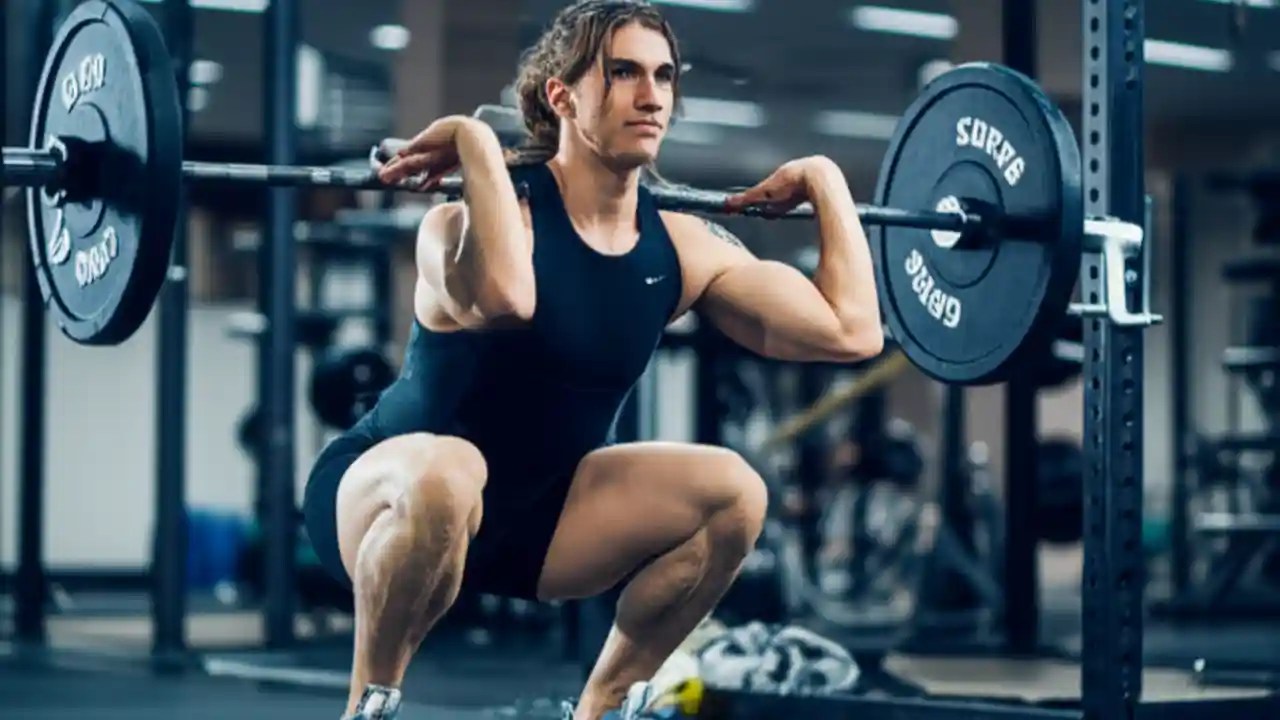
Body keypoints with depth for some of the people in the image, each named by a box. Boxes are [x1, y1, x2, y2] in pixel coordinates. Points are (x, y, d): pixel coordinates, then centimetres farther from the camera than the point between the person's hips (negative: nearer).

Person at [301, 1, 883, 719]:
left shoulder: (683, 247, -4)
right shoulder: (491, 213, -23)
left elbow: (853, 330, -8)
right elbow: (501, 297, -49)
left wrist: (825, 180, -2)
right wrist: (474, 141, -39)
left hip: (530, 516, 6)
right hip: (386, 493, -6)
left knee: (733, 492, -12)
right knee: (446, 473, -41)